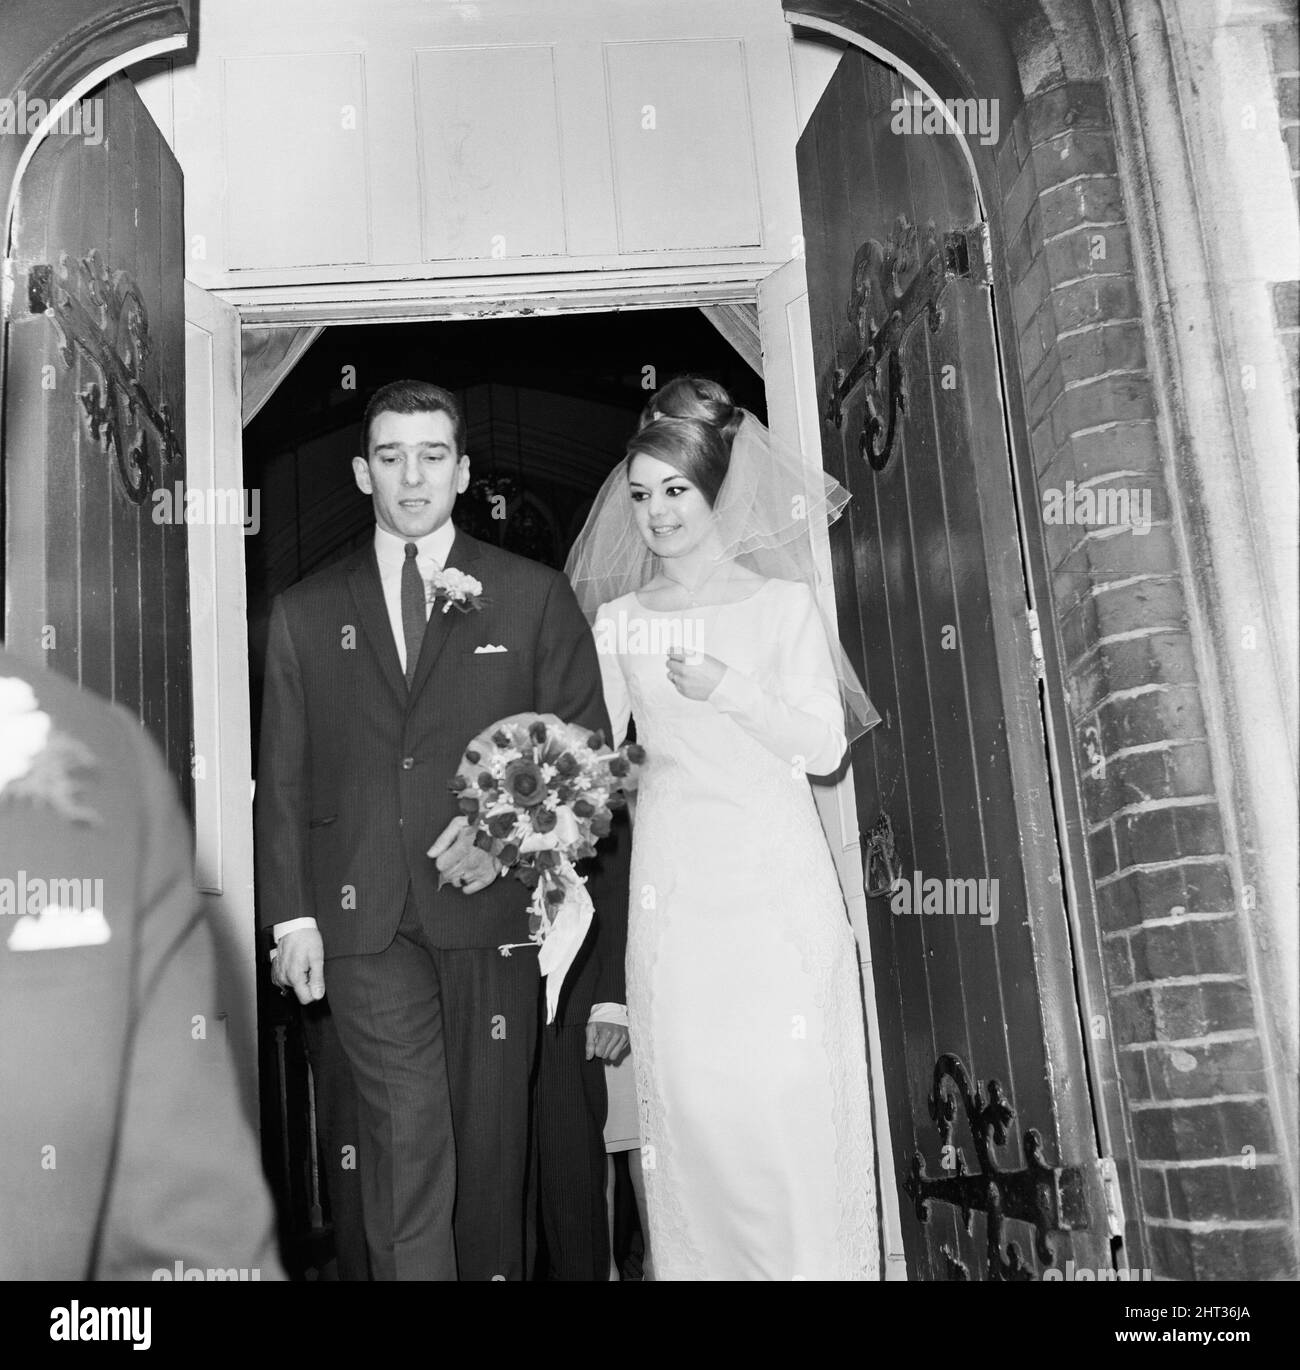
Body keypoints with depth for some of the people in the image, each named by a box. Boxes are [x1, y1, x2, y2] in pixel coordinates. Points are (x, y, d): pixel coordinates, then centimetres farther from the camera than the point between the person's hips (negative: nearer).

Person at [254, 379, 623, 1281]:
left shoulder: (534, 597, 8)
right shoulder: (305, 614, 12)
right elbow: (283, 779, 11)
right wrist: (293, 914, 2)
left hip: (494, 908, 0)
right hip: (366, 920, 0)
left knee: (493, 1136, 7)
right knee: (407, 1140, -6)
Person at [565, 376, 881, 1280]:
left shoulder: (782, 603, 5)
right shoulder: (618, 619, 12)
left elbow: (825, 748, -2)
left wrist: (730, 689, -14)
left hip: (775, 878, -2)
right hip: (671, 884, 2)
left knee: (787, 1101, -4)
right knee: (690, 1108, 1)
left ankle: (807, 1260, 9)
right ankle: (701, 1262, 15)